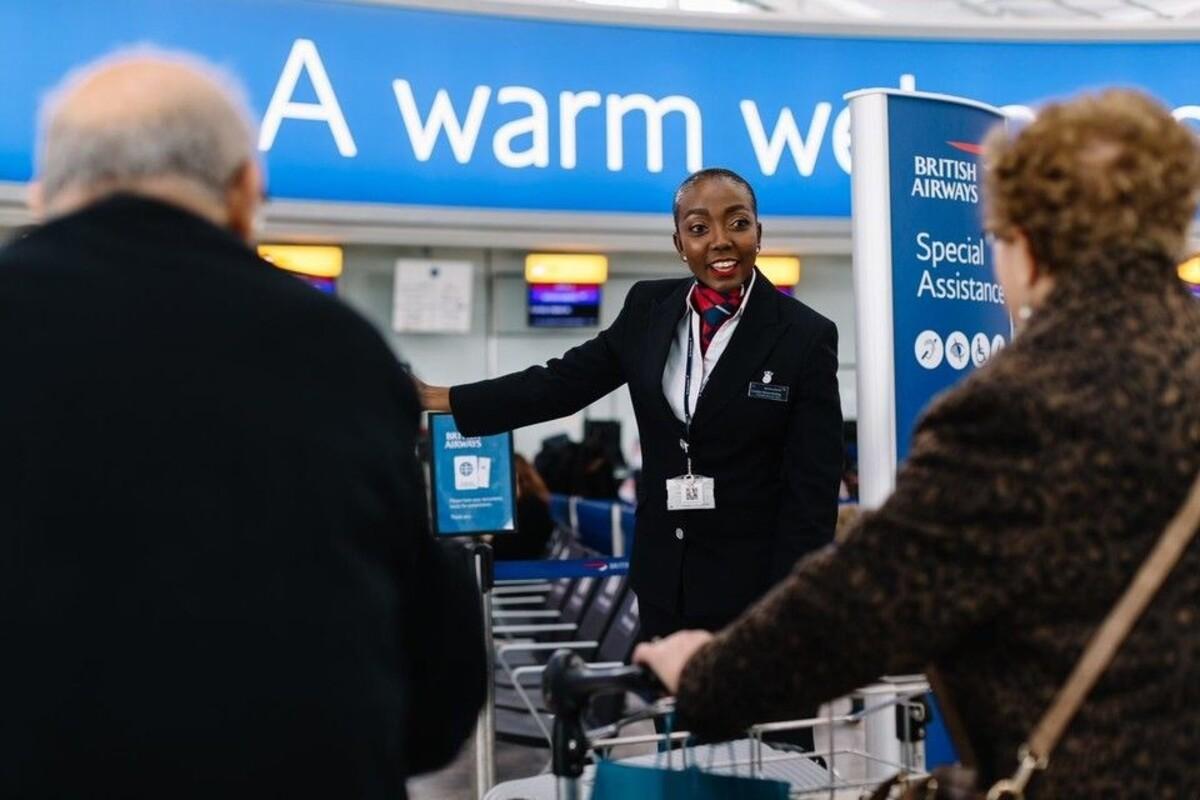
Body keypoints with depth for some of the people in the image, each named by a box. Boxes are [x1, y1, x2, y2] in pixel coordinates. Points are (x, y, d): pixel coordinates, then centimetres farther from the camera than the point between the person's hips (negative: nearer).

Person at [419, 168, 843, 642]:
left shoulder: (806, 336, -9)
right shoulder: (648, 307, 3)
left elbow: (812, 490, -10)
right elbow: (564, 382, 6)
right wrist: (436, 399, -1)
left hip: (753, 583, -4)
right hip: (663, 583, 4)